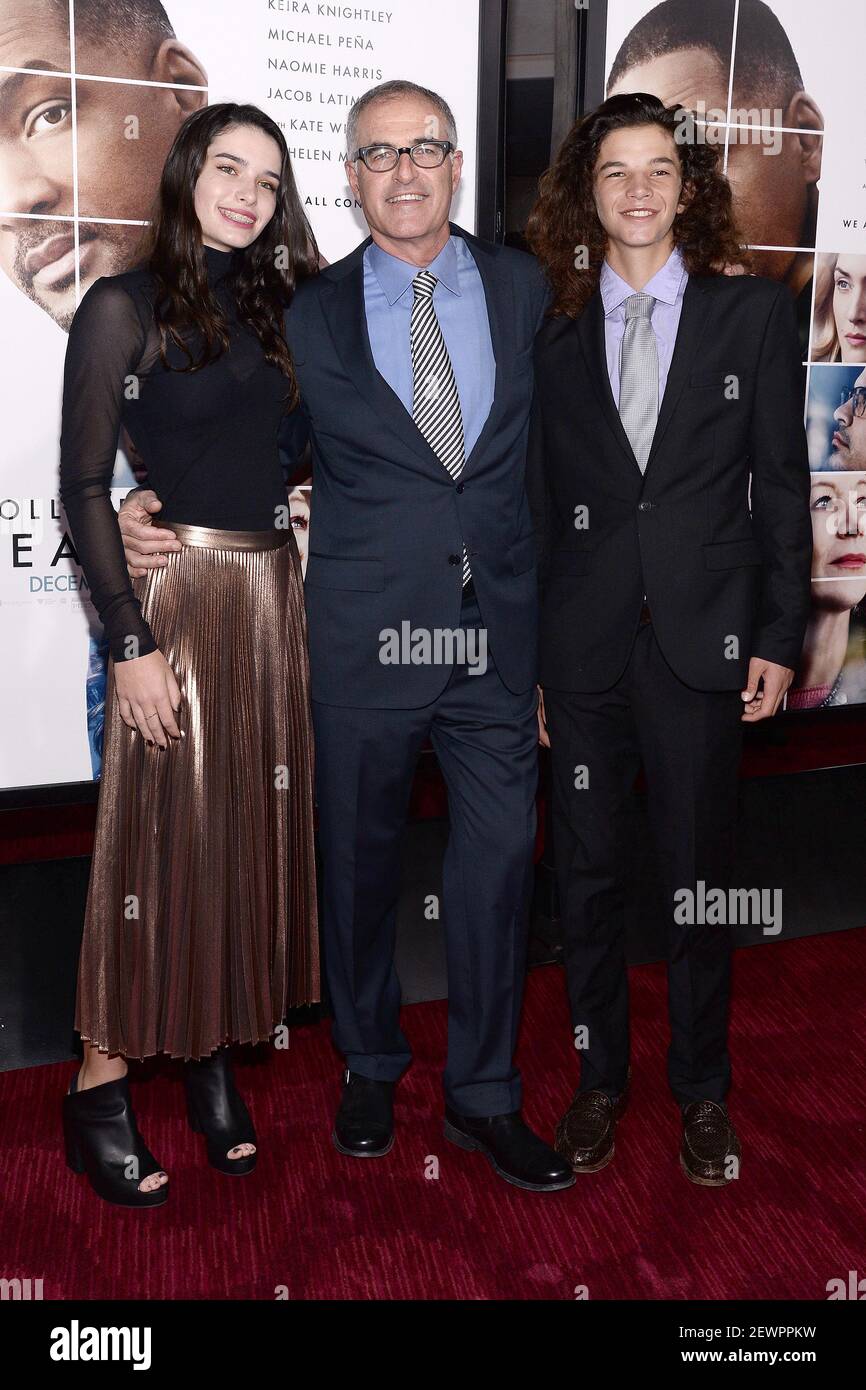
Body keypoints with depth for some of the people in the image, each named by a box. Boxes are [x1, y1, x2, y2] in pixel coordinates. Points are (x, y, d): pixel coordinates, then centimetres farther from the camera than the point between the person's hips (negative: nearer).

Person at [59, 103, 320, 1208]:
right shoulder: (126, 306, -4)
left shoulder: (271, 309, 13)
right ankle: (100, 1089, 13)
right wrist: (129, 641, -15)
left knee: (252, 827, 9)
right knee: (159, 833, -2)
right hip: (180, 592, -6)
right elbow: (82, 485, -9)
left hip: (275, 594, 6)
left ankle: (213, 1060, 24)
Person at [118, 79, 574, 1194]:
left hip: (497, 630, 2)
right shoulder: (310, 313, 3)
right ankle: (370, 1065, 36)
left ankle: (482, 1095, 25)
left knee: (497, 860, 6)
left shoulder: (525, 288, 8)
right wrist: (152, 513, -7)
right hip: (364, 635, -1)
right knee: (358, 857, 11)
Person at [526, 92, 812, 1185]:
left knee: (697, 873, 8)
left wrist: (778, 635, -3)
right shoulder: (551, 331, 6)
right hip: (580, 642, 2)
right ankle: (600, 1076, 29)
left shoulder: (754, 314, 4)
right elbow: (532, 501, 6)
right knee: (586, 872, 10)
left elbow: (781, 483, 3)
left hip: (703, 640, -1)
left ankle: (702, 1089, 27)